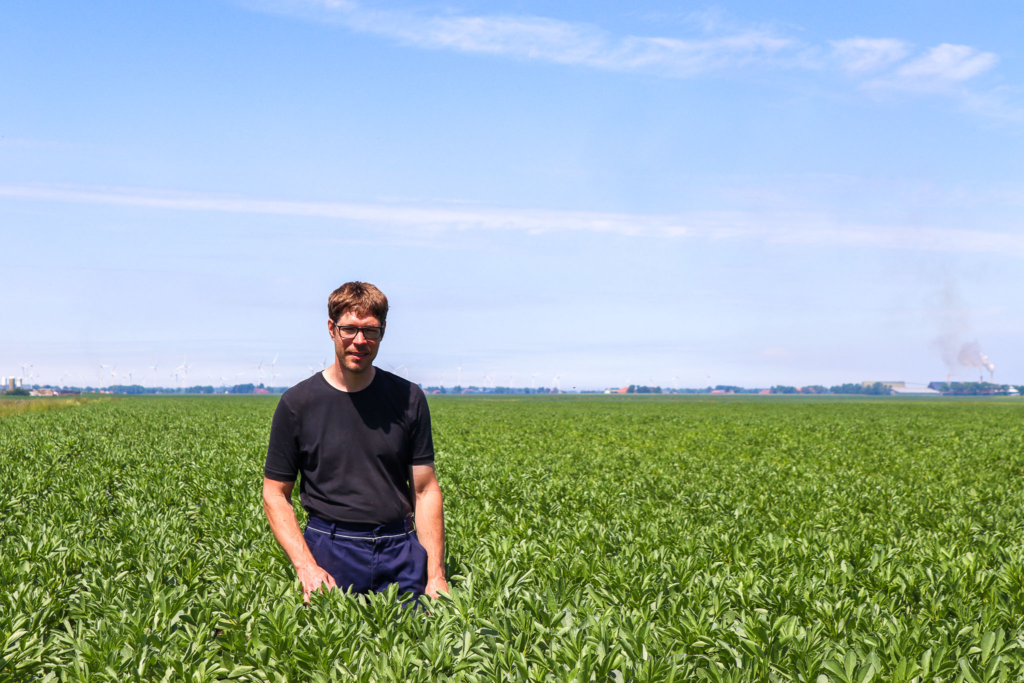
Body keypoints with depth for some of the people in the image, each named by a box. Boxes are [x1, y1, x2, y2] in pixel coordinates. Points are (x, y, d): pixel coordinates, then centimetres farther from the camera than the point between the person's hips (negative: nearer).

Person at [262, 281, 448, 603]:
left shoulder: (408, 399, 3)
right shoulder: (298, 403, -1)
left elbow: (425, 490, 5)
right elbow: (275, 494, 3)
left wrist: (436, 576, -3)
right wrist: (306, 567, -10)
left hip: (400, 553, 1)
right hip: (330, 550, -1)